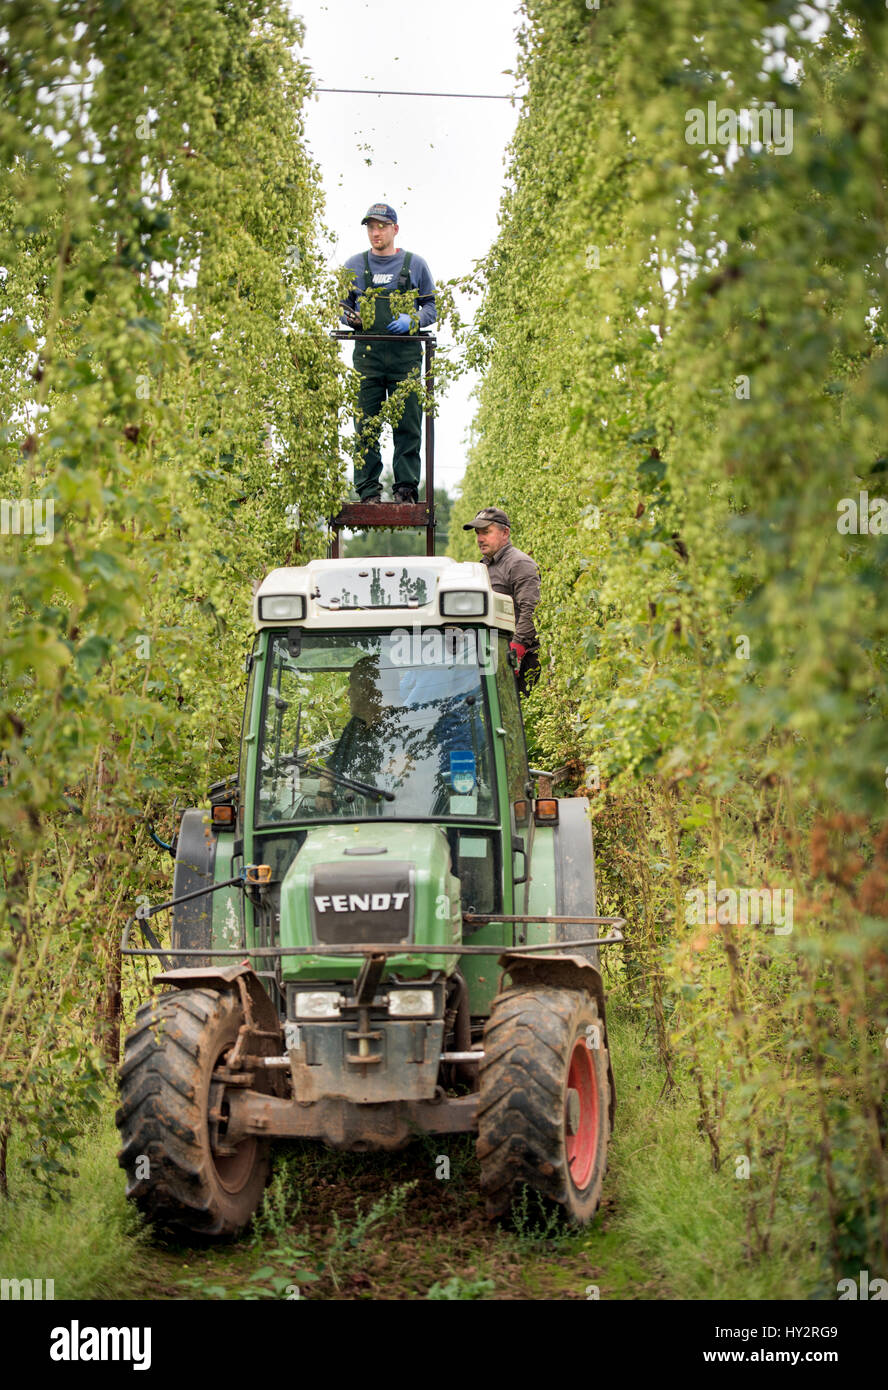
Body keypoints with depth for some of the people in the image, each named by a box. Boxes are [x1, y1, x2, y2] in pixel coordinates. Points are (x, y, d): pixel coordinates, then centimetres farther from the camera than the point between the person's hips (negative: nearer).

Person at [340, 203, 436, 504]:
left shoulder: (415, 264, 10)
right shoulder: (354, 266, 12)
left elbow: (433, 306, 13)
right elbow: (341, 304, 18)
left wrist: (413, 320, -7)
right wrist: (350, 317, -5)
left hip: (405, 355, -1)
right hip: (367, 354, 1)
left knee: (407, 423, -3)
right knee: (365, 425, -2)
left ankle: (406, 487, 2)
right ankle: (369, 488, 2)